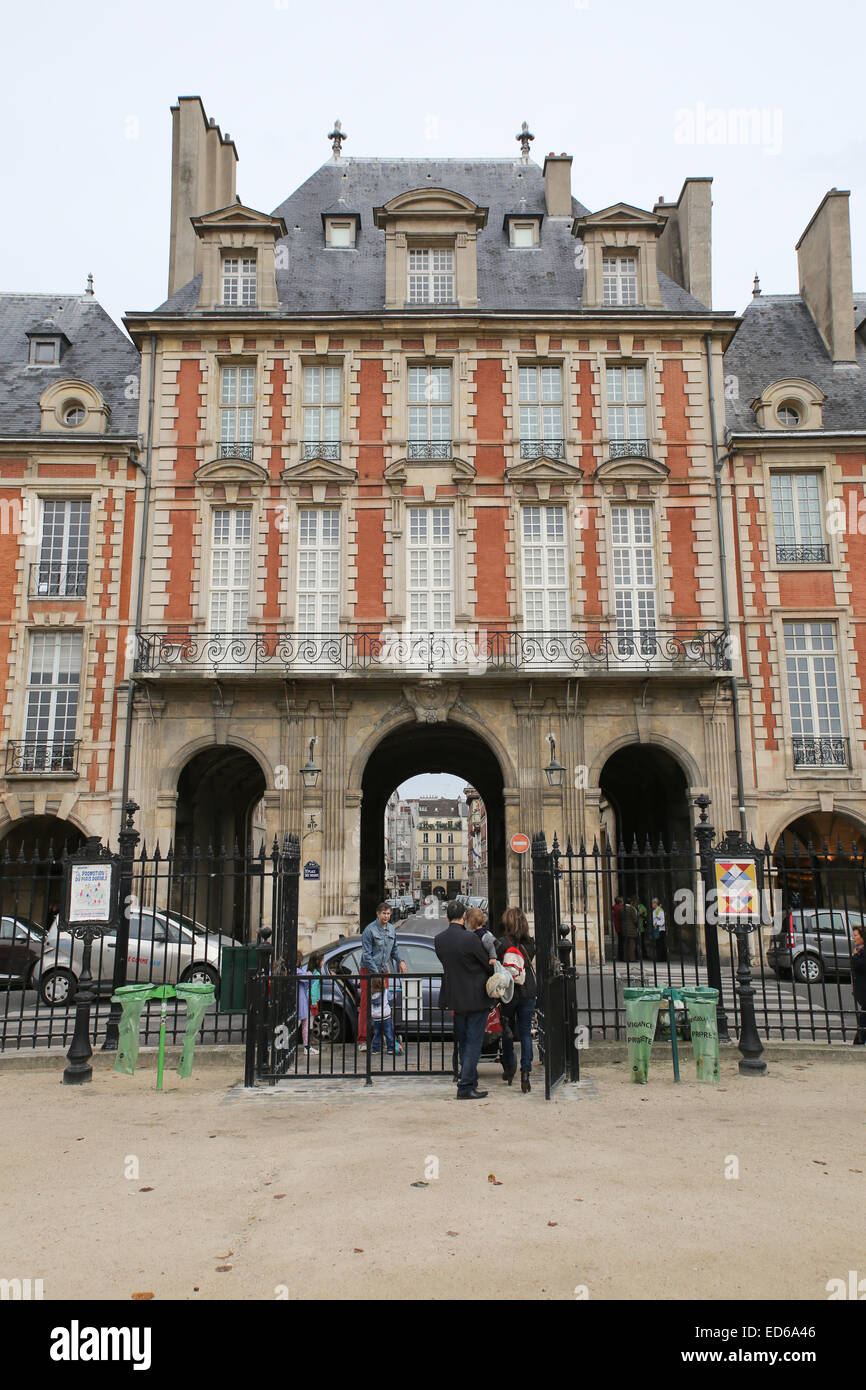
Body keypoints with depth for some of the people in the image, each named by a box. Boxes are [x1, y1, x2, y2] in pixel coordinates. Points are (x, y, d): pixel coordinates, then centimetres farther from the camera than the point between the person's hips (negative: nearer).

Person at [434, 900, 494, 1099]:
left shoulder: (438, 940, -2)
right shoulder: (470, 938, -19)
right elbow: (488, 964, -8)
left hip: (455, 998, 6)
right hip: (476, 998, -6)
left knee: (462, 1041, 18)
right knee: (473, 1041, 1)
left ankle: (470, 1080, 29)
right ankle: (465, 1086, -1)